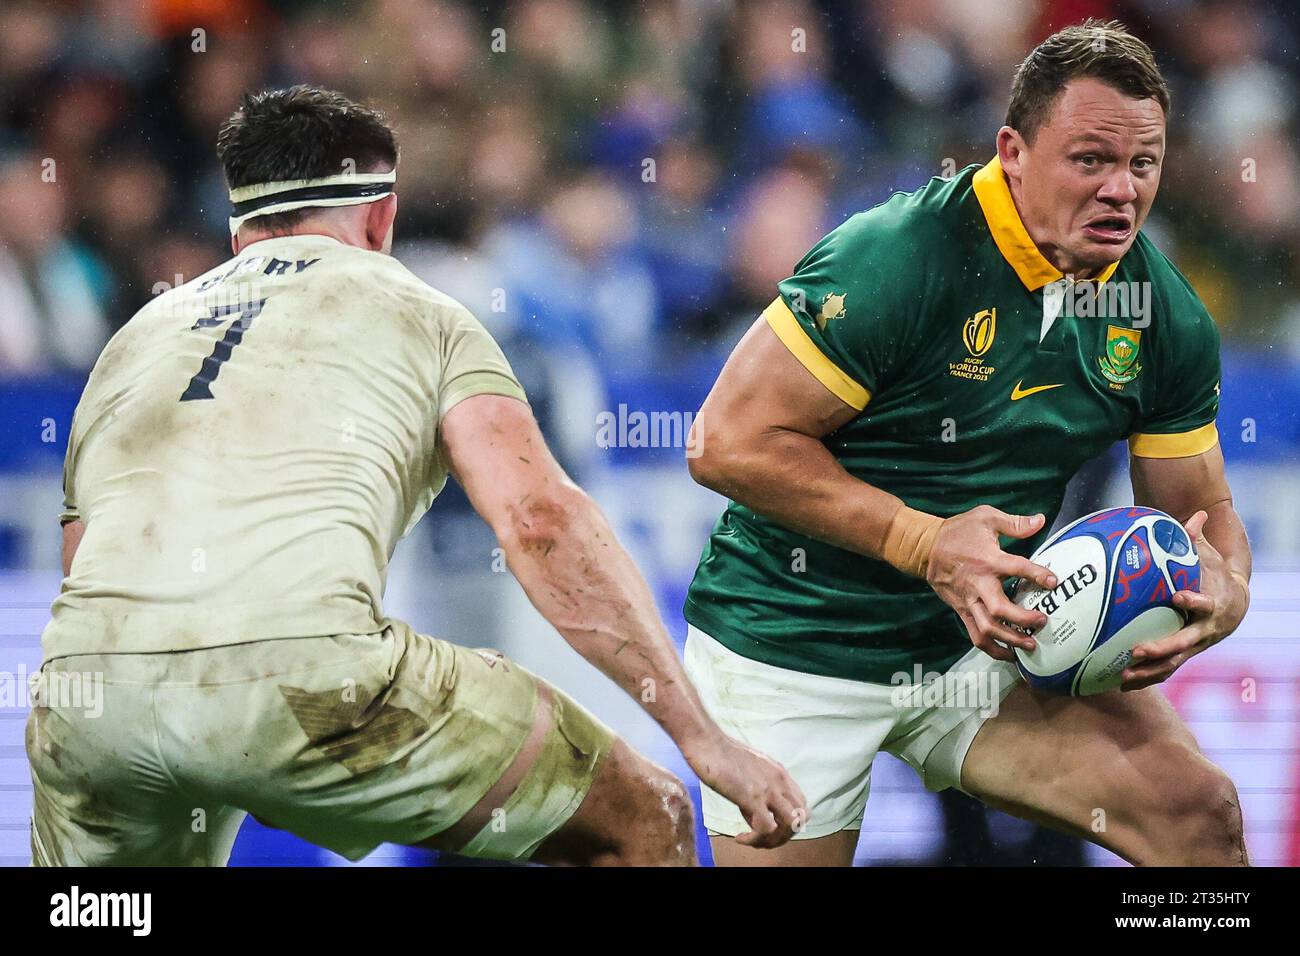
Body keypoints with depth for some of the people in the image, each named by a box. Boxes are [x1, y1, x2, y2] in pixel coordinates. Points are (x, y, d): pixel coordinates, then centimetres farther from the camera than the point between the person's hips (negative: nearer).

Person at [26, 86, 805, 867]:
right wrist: (705, 740, 3)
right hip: (298, 666, -5)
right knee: (644, 821, 11)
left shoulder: (133, 337, 33)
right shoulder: (418, 313, 20)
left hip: (84, 692, 5)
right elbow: (540, 519, 5)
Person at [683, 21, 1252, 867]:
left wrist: (1225, 590, -18)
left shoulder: (1168, 321, -3)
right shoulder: (900, 259, -22)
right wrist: (927, 544, -28)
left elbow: (1199, 508, 8)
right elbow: (730, 442, -22)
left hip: (987, 646, 5)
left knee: (1199, 809, -14)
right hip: (793, 656, -4)